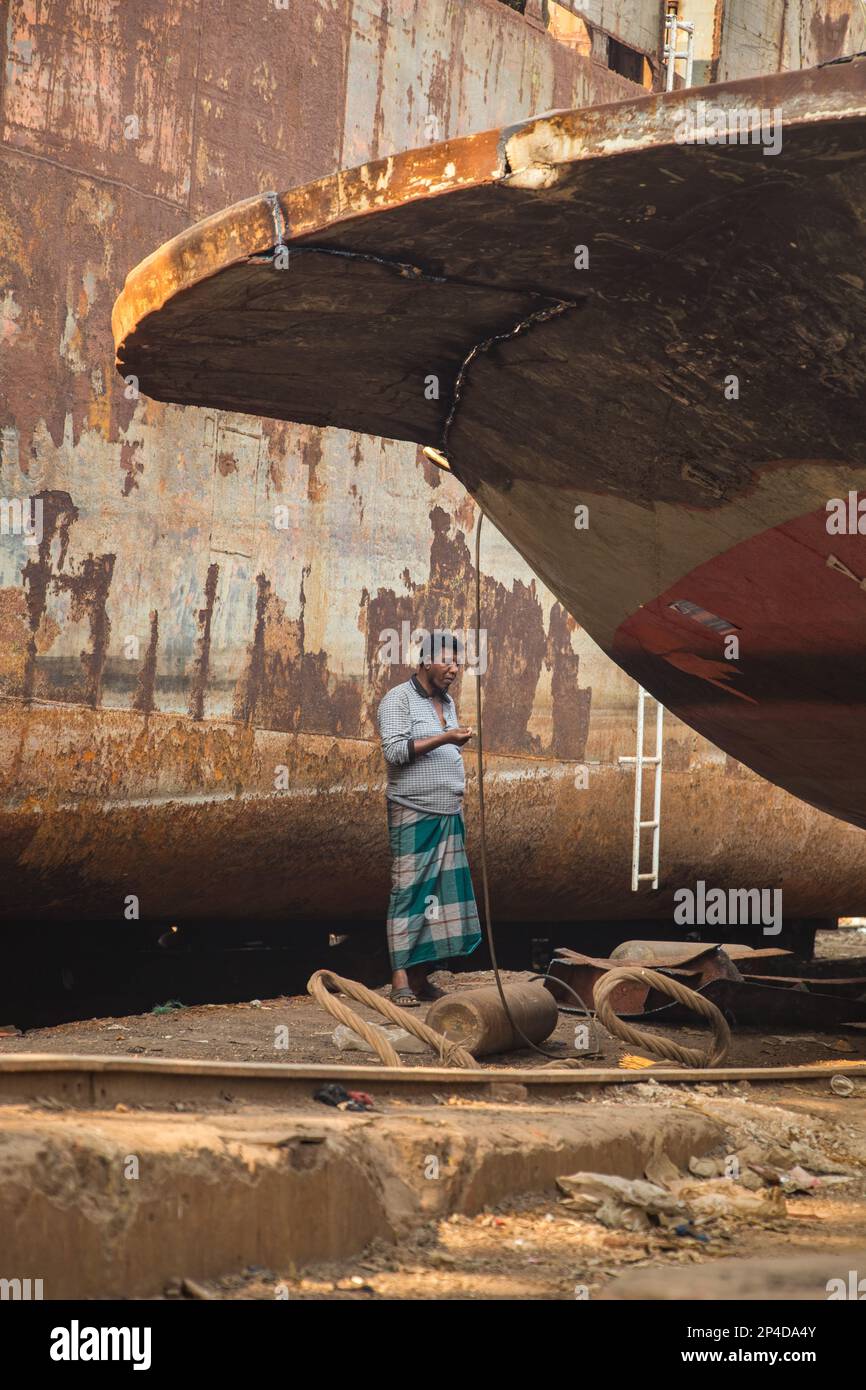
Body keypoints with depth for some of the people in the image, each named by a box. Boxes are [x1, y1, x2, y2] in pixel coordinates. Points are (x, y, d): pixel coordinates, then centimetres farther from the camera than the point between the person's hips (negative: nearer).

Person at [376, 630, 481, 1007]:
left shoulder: (447, 702, 19)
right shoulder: (398, 699, -6)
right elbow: (394, 750, -17)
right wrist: (444, 739, -21)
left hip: (449, 816, 8)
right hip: (413, 816, -8)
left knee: (440, 892, 4)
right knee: (408, 892, -9)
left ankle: (422, 978, 6)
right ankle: (400, 979, -10)